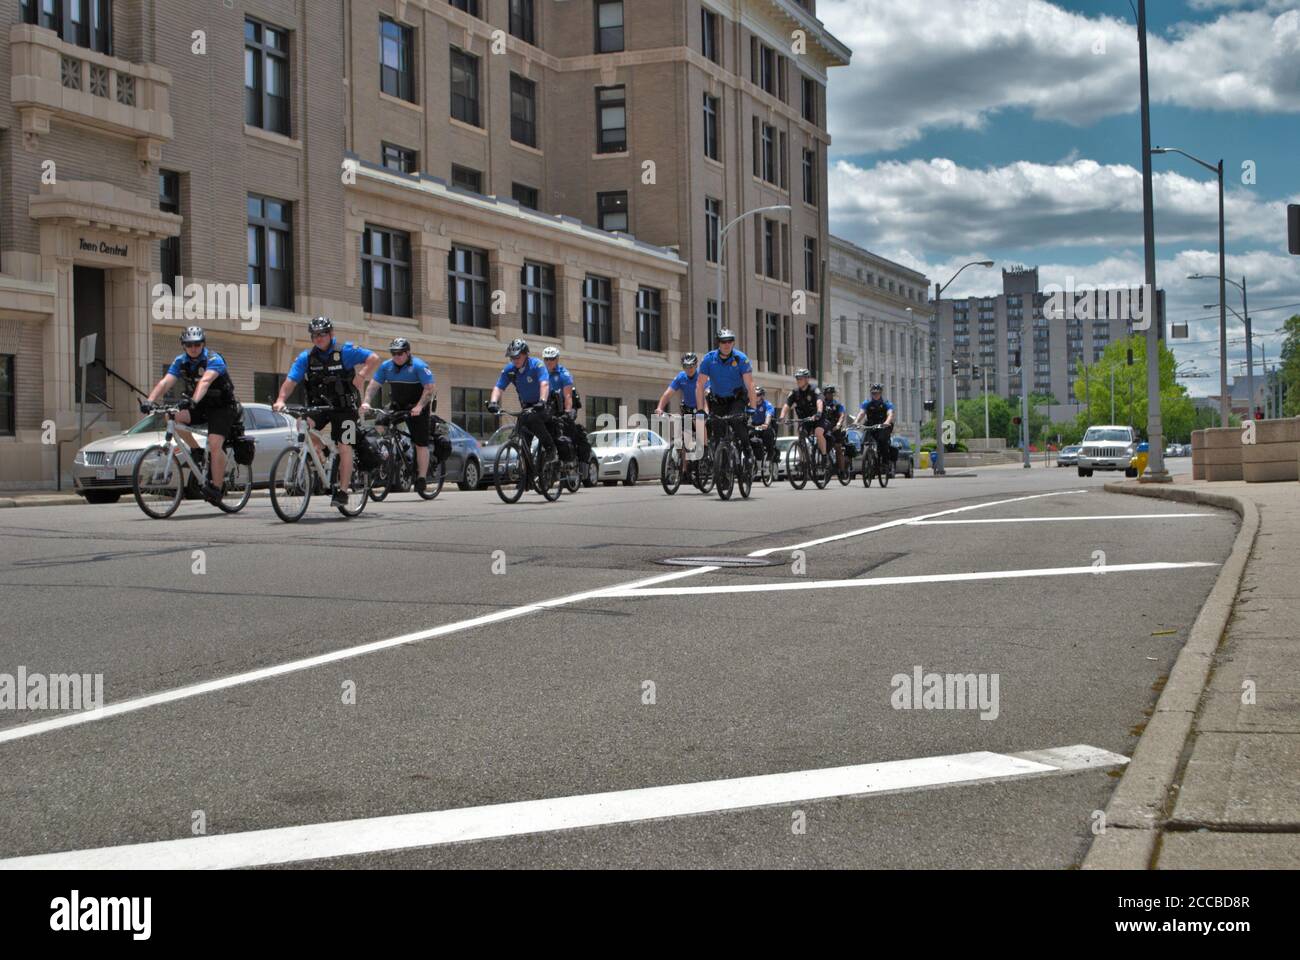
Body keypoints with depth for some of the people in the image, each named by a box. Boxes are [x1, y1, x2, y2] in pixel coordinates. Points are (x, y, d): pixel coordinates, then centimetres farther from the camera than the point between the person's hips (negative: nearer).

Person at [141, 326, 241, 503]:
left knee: (215, 444, -23)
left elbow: (205, 381, -39)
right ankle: (197, 451, -3)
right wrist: (149, 400, -35)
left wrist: (193, 400, -57)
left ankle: (217, 487, -13)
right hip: (200, 407, 5)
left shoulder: (213, 359, -20)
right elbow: (165, 382, -17)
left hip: (222, 407, -5)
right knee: (174, 417, -23)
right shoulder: (180, 361, -4)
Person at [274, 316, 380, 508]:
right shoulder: (305, 357, -3)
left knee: (344, 448, -8)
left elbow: (373, 359, -9)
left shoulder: (345, 351, -9)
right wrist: (281, 400, -27)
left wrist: (361, 376, -23)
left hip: (344, 407, -3)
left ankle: (342, 491, 0)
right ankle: (318, 457, -1)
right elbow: (291, 380, -11)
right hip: (318, 405, 3)